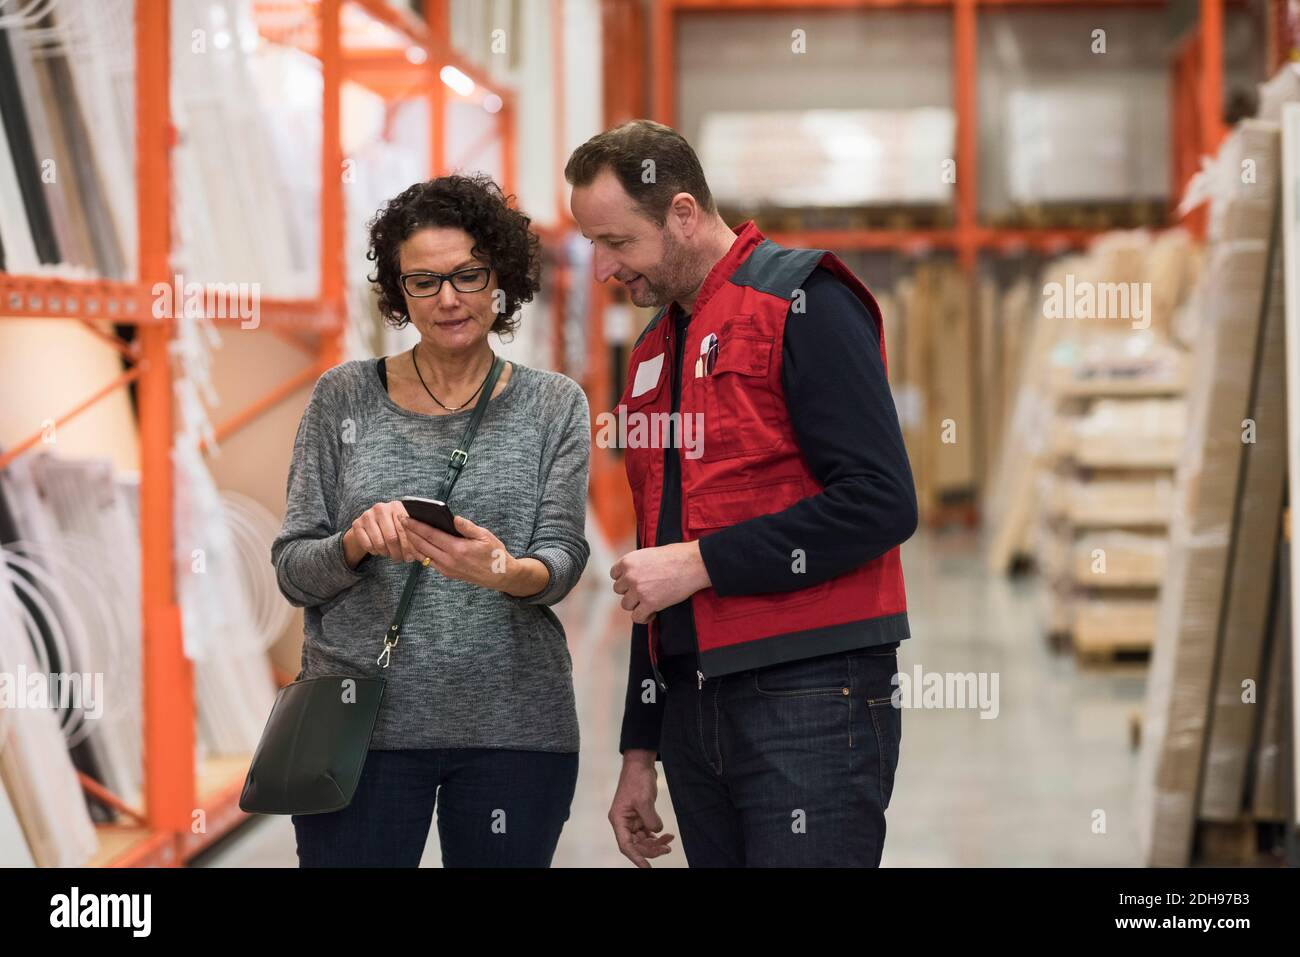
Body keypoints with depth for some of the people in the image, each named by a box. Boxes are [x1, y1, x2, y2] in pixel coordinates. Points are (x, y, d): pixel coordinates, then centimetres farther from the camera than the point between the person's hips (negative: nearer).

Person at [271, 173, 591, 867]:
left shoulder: (554, 406, 6)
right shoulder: (343, 398, 5)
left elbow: (562, 559, -4)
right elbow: (291, 570, 3)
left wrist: (506, 571, -26)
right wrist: (355, 544, -18)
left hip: (512, 728, 1)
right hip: (359, 724, 0)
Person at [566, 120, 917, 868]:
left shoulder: (803, 303, -7)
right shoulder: (655, 354, 18)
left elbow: (881, 502, -17)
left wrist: (702, 563, -15)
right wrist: (640, 748, 20)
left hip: (811, 697, -8)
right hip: (693, 705, 8)